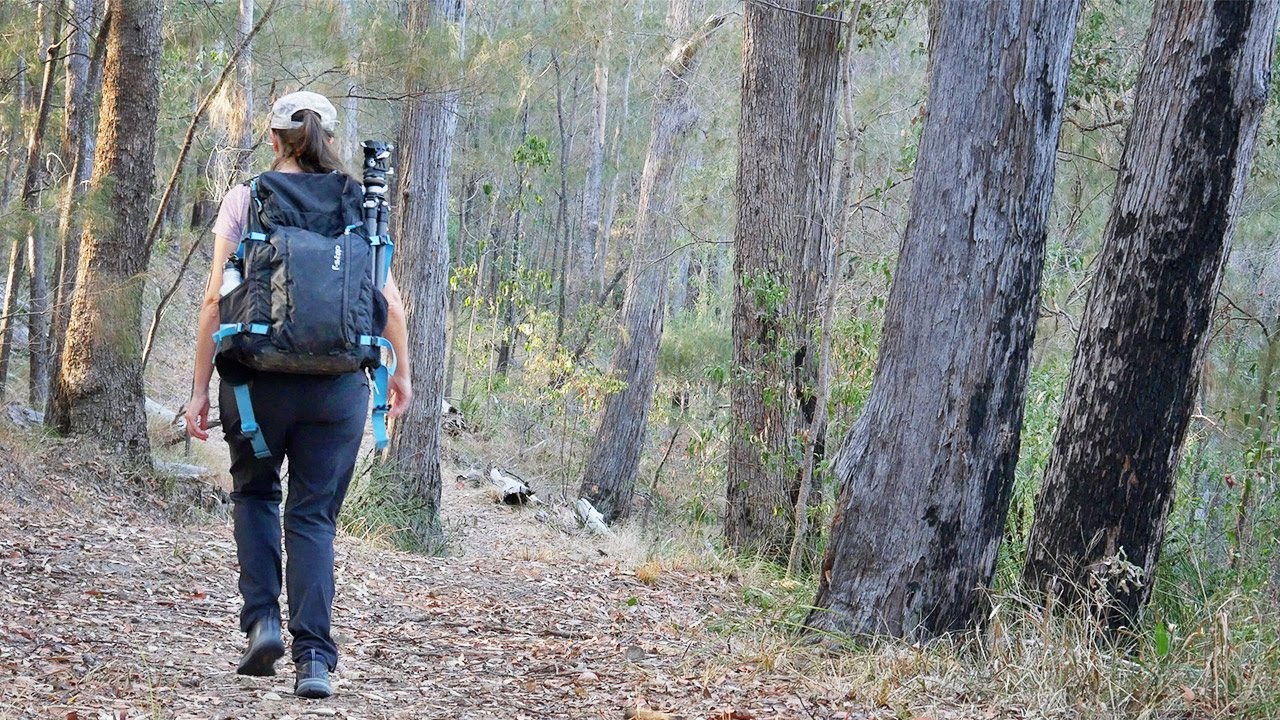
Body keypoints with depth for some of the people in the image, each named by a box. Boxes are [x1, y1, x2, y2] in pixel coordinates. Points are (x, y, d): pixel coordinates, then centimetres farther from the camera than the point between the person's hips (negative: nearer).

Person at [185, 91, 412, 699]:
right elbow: (390, 302, 2)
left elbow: (216, 298, -4)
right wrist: (402, 373, 16)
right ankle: (313, 658, -2)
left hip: (258, 374, -1)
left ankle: (262, 620, 7)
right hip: (337, 381, 1)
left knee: (254, 491, 23)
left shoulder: (245, 200, 0)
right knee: (314, 516, 7)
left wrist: (200, 389, -1)